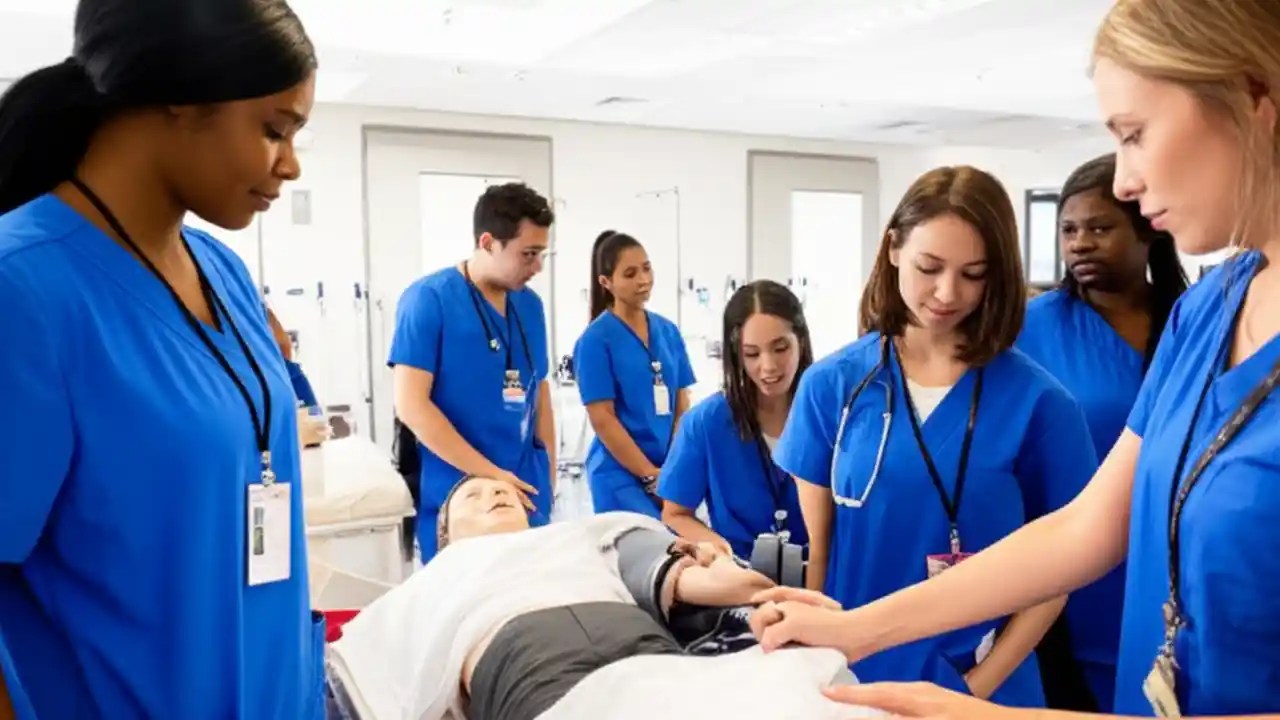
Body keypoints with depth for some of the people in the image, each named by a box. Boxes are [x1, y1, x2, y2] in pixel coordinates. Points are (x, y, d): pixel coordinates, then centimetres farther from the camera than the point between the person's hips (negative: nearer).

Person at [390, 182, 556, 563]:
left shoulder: (530, 304, 7)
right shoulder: (428, 299, -10)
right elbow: (411, 405, -15)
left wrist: (547, 475, 10)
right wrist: (489, 474, -17)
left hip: (527, 493, 5)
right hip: (458, 497, -5)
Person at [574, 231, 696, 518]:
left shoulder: (669, 331, 7)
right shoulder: (595, 340, -8)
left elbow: (682, 405, 9)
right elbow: (602, 419, -11)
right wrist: (651, 476, -12)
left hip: (671, 469, 5)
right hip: (621, 473, -5)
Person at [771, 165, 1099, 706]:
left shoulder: (1039, 402, -9)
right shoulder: (830, 386, -6)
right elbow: (816, 549, -1)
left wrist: (977, 687, -8)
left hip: (985, 691, -1)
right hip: (853, 679, 1)